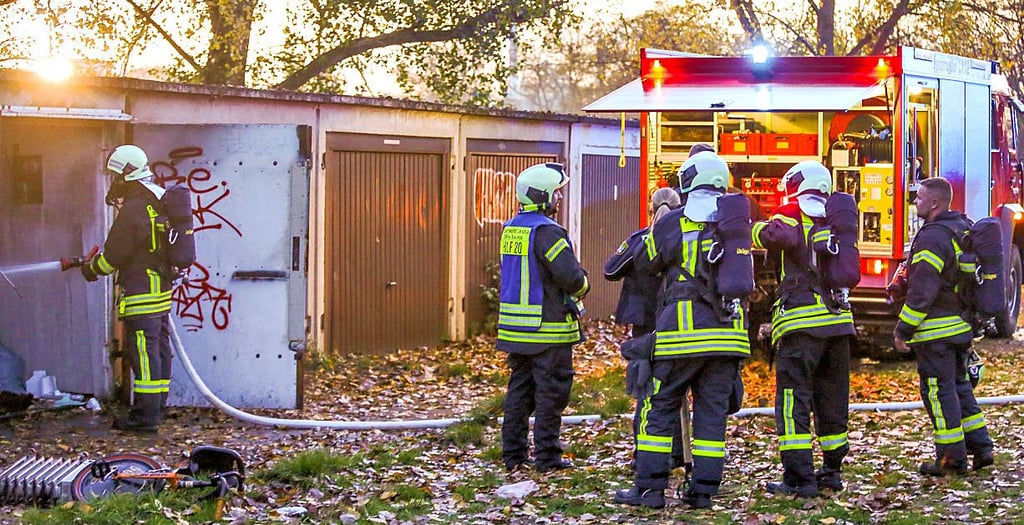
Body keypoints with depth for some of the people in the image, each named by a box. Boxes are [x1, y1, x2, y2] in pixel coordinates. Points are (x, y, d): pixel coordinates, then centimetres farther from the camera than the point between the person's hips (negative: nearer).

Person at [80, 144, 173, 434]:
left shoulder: (133, 209, -17)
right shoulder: (161, 202, 12)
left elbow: (114, 254, -13)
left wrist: (92, 268, 6)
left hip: (140, 293, -10)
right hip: (162, 288, 10)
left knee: (143, 352, -7)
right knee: (160, 349, 13)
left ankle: (145, 416, -6)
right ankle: (156, 407, 22)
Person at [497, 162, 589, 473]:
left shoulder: (510, 229, 10)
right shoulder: (546, 231, -17)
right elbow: (571, 276, -22)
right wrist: (582, 287, 0)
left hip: (515, 327, 8)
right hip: (548, 329, -8)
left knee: (519, 389, 14)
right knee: (551, 392, 1)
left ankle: (513, 454, 17)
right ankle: (547, 456, 4)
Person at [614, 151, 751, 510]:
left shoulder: (673, 223, -3)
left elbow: (644, 263, 12)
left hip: (684, 329, -4)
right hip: (728, 332, 4)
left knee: (661, 406, 3)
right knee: (713, 410, 7)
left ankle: (650, 486, 2)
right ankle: (704, 489, 7)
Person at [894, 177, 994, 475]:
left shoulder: (932, 238, -19)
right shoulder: (965, 229, 12)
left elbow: (922, 291, -21)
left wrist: (903, 330, -15)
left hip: (936, 331, -9)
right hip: (962, 326, 9)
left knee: (939, 391, -2)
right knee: (959, 385, 18)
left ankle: (952, 459, 2)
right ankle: (980, 446, 17)